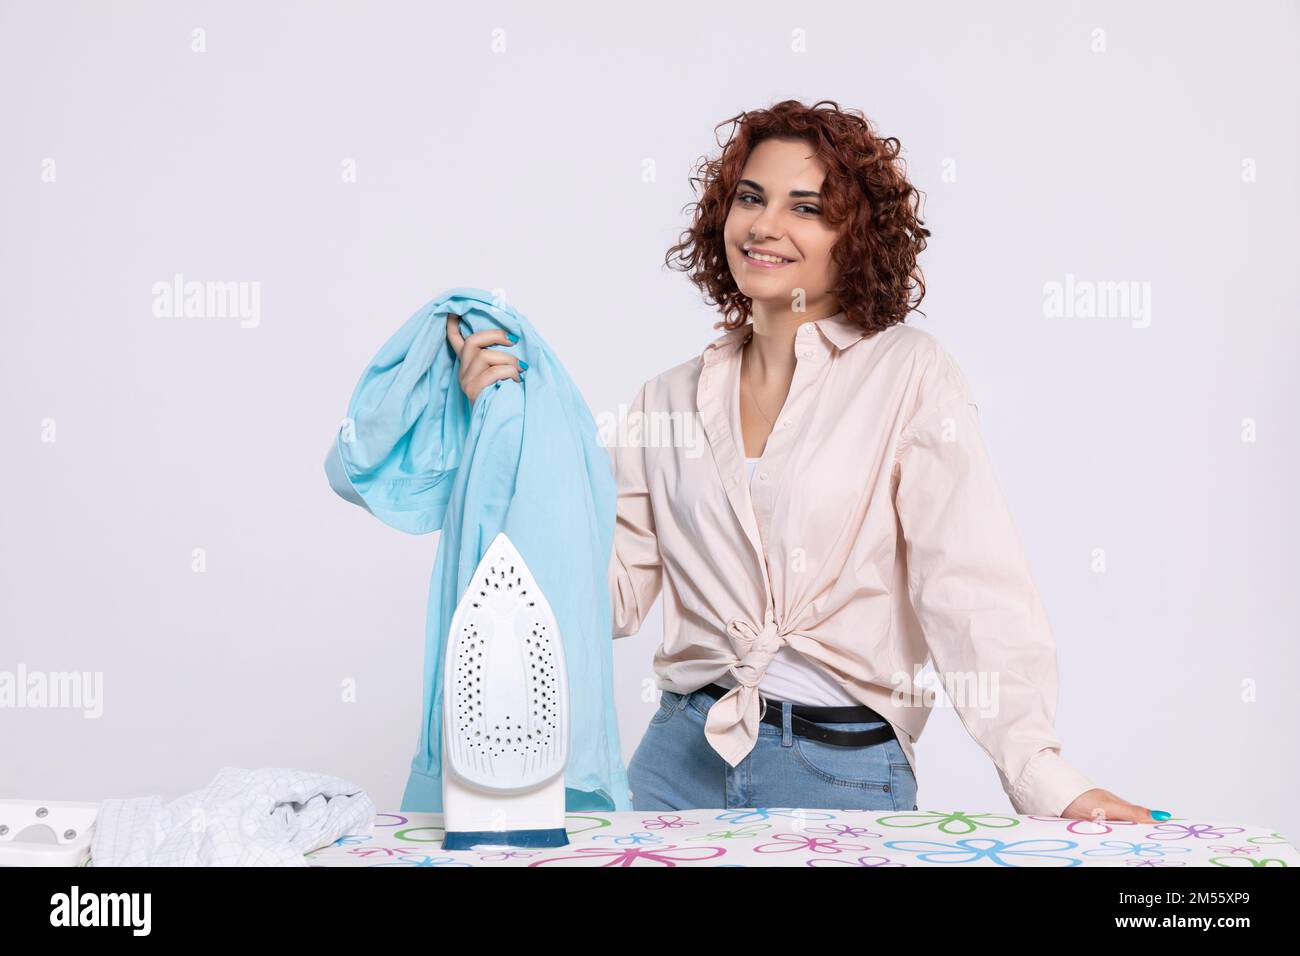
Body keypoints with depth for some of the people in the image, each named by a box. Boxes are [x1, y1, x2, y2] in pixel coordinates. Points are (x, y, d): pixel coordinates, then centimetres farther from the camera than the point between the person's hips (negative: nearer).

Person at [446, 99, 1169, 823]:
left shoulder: (909, 374, -6)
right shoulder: (669, 400, 6)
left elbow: (973, 588, -14)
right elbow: (614, 596, 4)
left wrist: (1045, 778, -23)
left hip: (845, 772, -3)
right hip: (682, 760, 4)